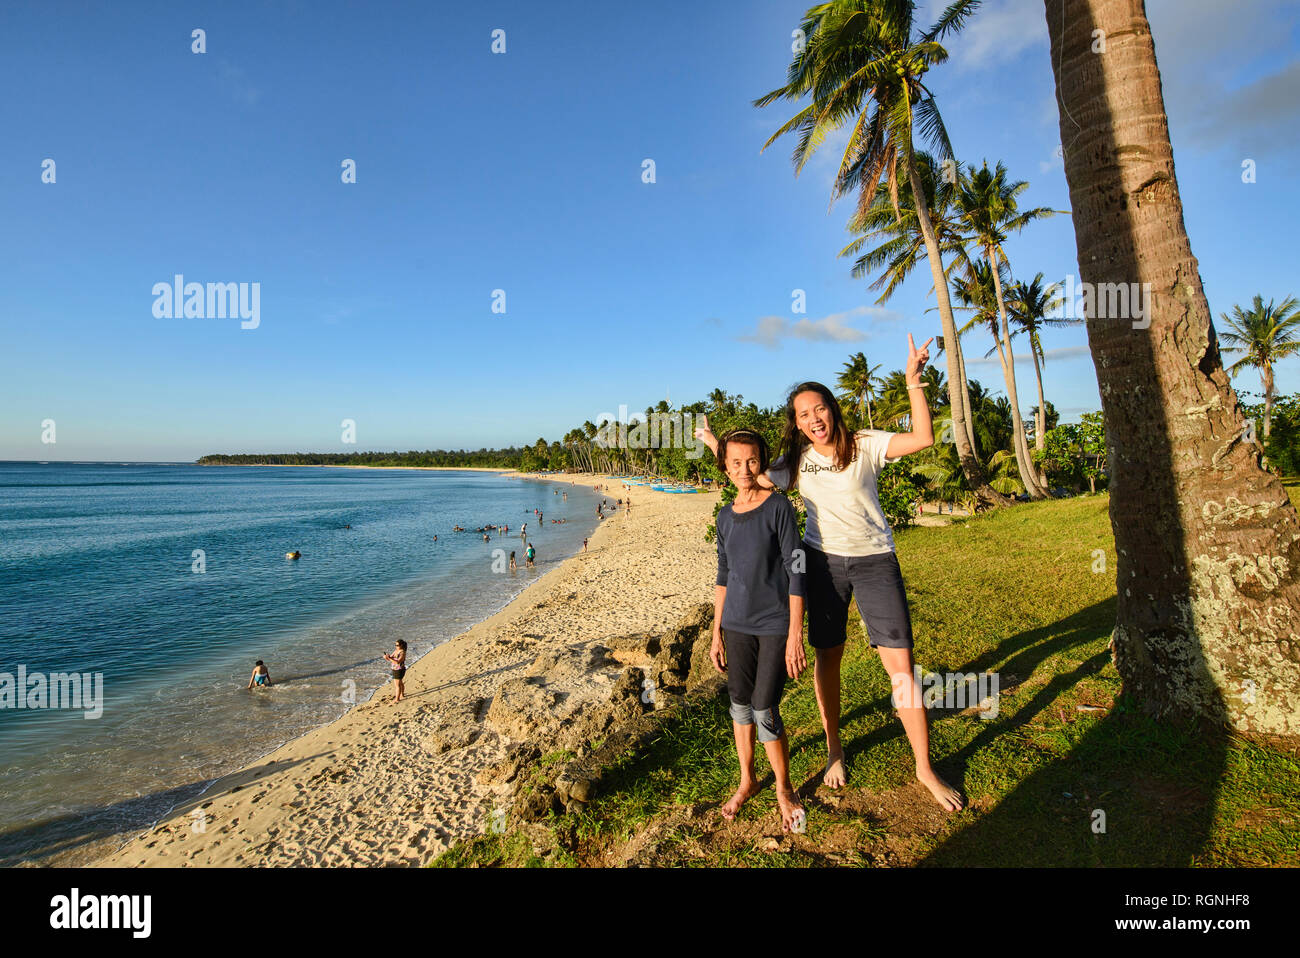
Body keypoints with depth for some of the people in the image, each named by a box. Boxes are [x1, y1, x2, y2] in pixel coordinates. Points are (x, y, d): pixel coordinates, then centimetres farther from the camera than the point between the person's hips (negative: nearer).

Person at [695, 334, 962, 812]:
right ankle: (834, 750, 33)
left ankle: (924, 768, 18)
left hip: (875, 561, -2)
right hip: (823, 561, 3)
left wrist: (913, 381, -24)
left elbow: (923, 438, -18)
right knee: (827, 657, 12)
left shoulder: (865, 445, -7)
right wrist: (716, 445, 2)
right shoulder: (797, 459, 2)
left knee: (901, 665, -1)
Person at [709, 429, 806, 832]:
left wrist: (795, 634, -14)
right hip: (736, 625, 5)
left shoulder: (779, 507, -9)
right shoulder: (725, 516, 6)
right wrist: (717, 633, 12)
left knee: (765, 711, -3)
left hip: (775, 625, -4)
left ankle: (783, 788, 22)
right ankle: (747, 780, 33)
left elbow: (795, 572, -11)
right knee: (740, 704, 11)